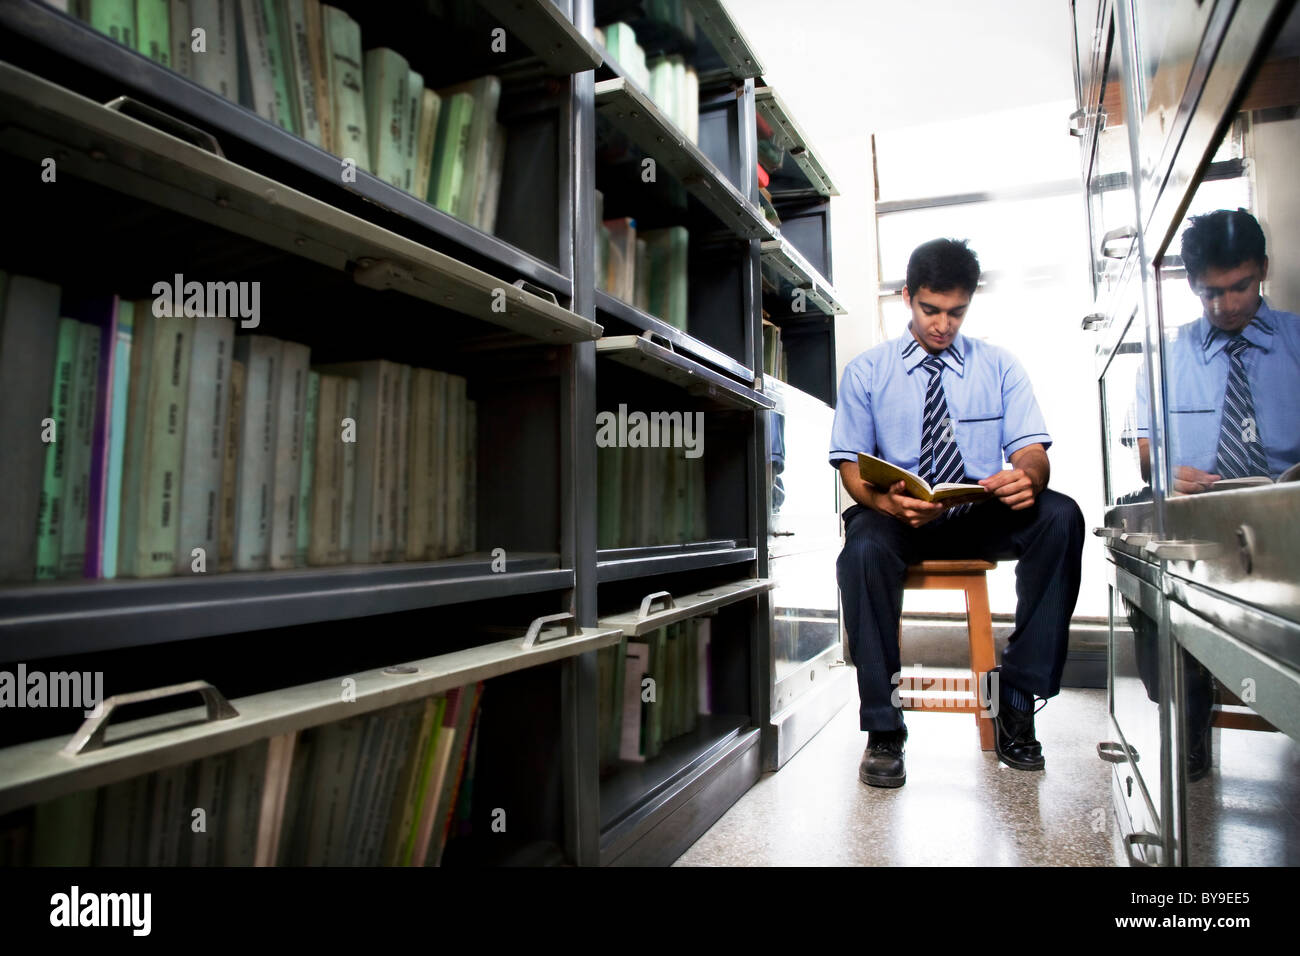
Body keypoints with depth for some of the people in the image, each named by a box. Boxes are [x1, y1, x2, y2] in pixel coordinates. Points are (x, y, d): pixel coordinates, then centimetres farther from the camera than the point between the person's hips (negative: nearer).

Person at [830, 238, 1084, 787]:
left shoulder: (999, 366, 11)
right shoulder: (866, 371, 6)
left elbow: (1032, 450, 0)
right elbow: (852, 465, -1)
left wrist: (1027, 475, -27)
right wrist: (887, 501, -25)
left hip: (984, 517, 2)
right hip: (899, 518, -2)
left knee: (1060, 516, -28)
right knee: (863, 545, -36)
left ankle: (1017, 700, -18)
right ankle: (882, 730, -21)